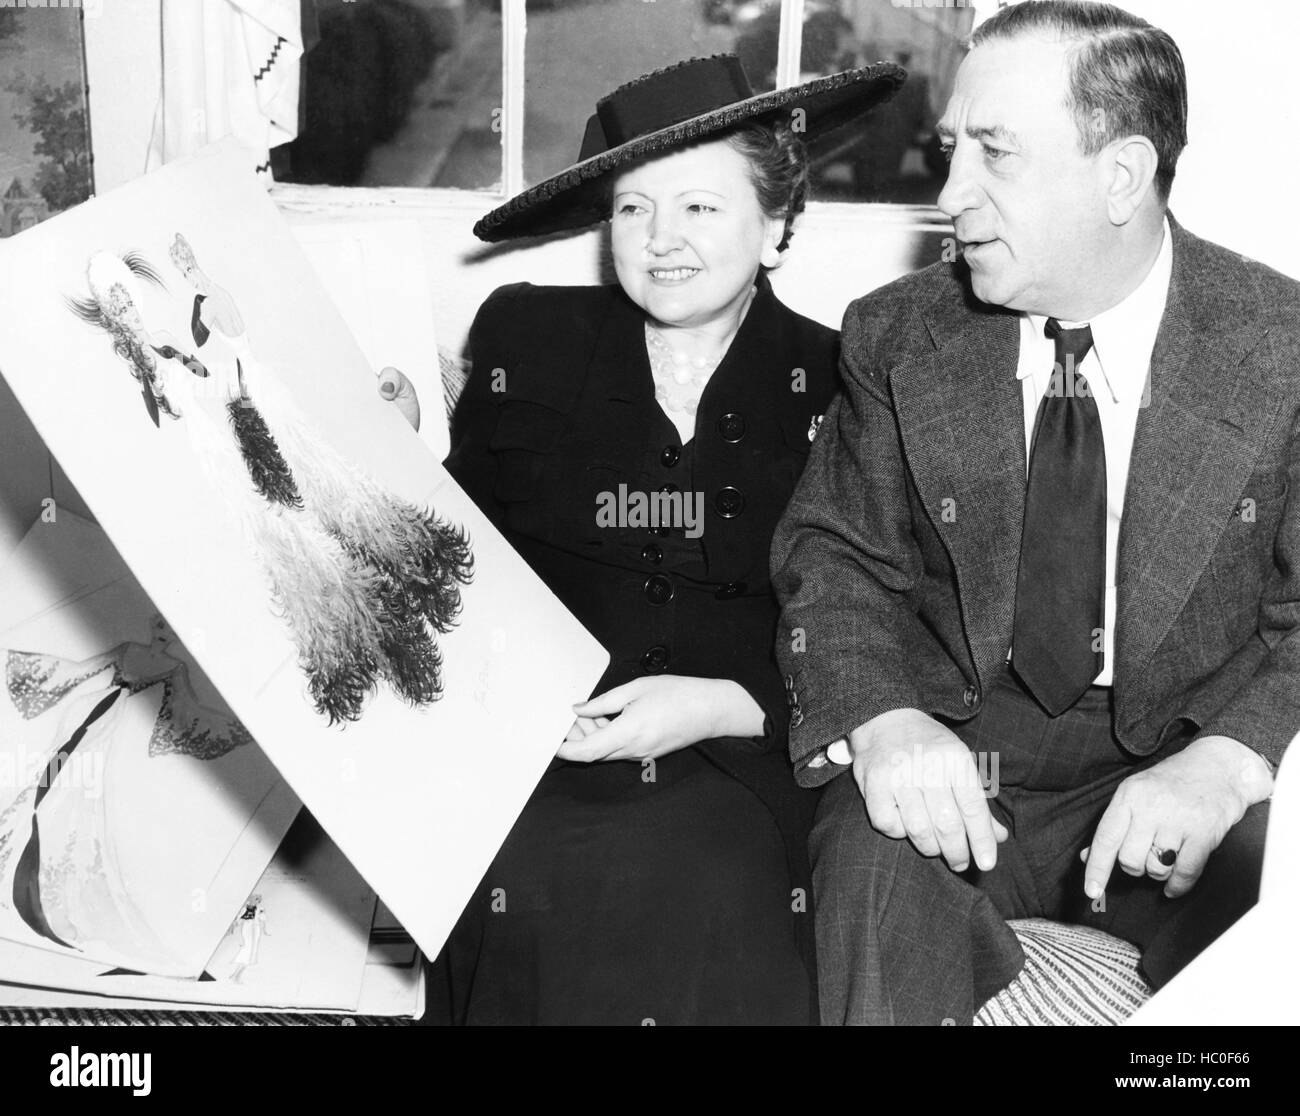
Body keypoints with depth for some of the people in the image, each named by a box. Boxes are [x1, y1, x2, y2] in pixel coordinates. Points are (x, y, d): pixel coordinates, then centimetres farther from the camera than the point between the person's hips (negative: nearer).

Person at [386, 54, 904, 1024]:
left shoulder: (837, 388, 4)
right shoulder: (524, 338, 10)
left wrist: (726, 705, -12)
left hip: (744, 762, 0)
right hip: (532, 754, 1)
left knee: (715, 907, -30)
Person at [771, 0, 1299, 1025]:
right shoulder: (898, 339, 0)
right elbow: (835, 555, 3)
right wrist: (879, 716, -19)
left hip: (1184, 761, 0)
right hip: (955, 759, 1)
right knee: (876, 872, -30)